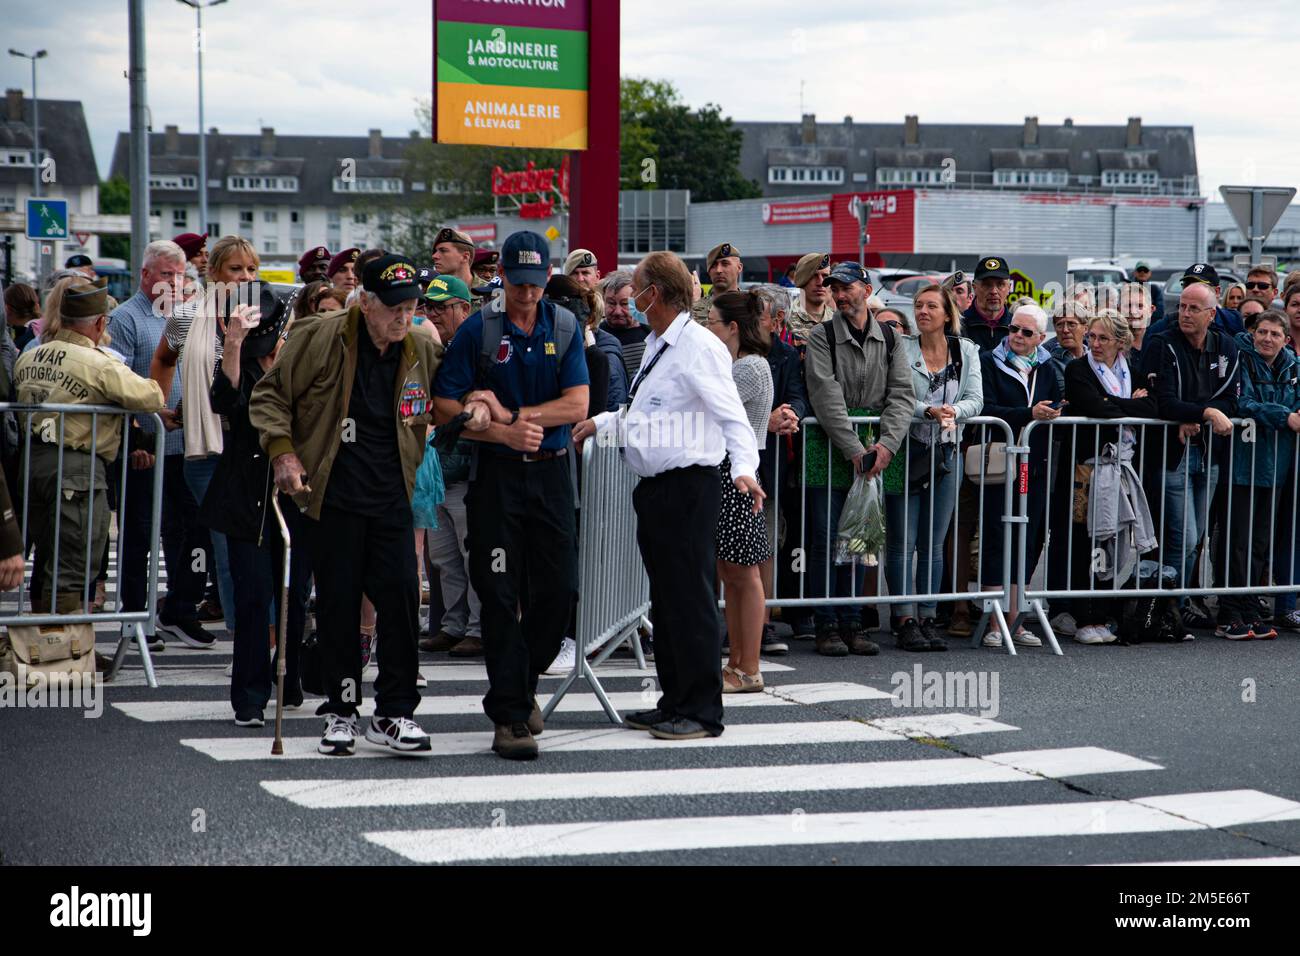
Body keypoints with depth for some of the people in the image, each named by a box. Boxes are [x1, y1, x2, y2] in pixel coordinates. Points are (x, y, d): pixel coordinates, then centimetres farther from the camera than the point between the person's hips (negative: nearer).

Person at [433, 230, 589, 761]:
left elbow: (577, 404, -3)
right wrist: (506, 433, -16)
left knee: (559, 590, 3)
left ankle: (523, 682, 27)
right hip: (496, 475, -2)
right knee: (501, 596, -4)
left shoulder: (565, 327, 5)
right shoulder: (478, 330, -2)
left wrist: (512, 413, -13)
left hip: (552, 472, 3)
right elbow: (447, 407, -6)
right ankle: (509, 715, 0)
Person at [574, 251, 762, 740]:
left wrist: (743, 468, -35)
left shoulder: (699, 346, -14)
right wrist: (601, 422, 30)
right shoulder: (656, 344, 16)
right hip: (654, 488, 10)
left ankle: (702, 712, 0)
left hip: (688, 488, -10)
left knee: (691, 599, -5)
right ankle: (674, 703, 22)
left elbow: (732, 415, -22)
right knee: (665, 600, 14)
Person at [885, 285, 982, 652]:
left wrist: (953, 410, -21)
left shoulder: (966, 351, 8)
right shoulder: (902, 349, -2)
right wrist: (929, 411, -26)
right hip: (907, 453, -3)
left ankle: (928, 618, 12)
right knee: (902, 542, -4)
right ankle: (905, 619, -1)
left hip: (946, 453, 3)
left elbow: (975, 399, 0)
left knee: (933, 544, 8)